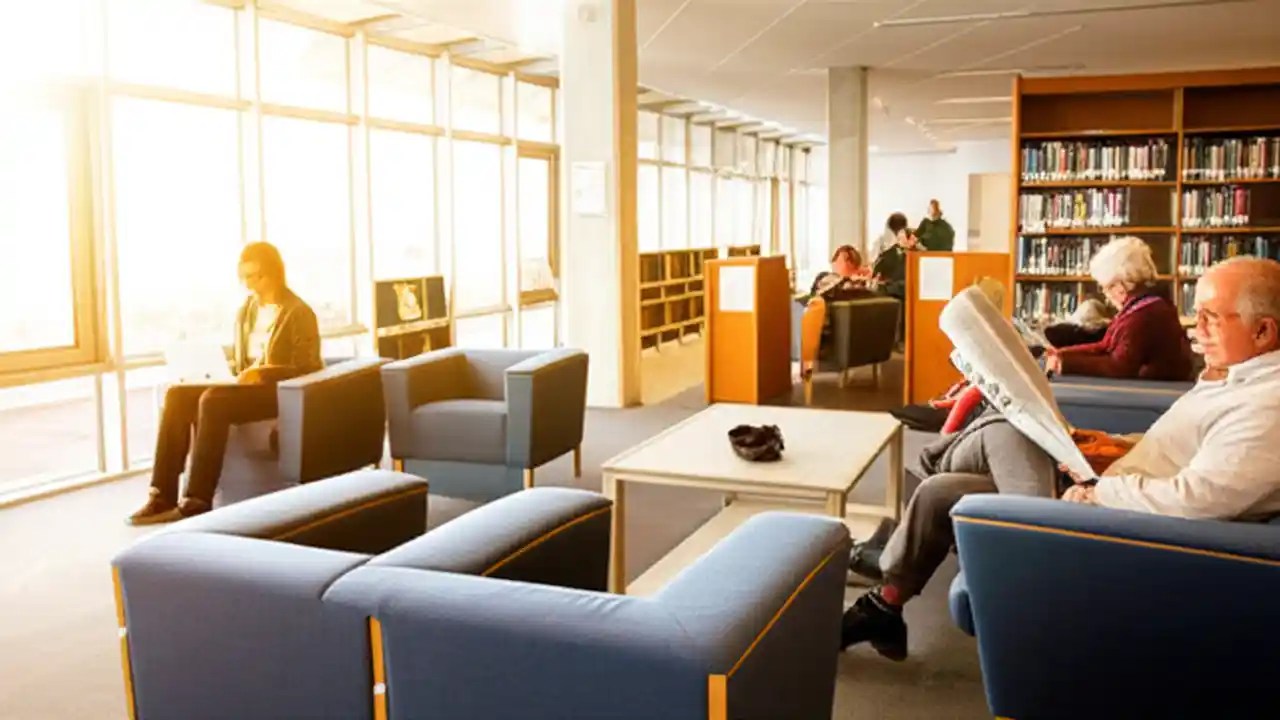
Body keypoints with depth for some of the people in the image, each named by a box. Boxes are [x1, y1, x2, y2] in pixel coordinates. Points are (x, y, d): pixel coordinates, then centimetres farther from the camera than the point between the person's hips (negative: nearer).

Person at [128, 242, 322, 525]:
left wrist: (263, 372, -25)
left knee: (213, 400, -33)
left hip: (278, 390, -7)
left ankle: (198, 501, -32)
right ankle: (162, 496, -23)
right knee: (176, 395, -18)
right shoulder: (246, 311, 18)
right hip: (245, 385, 7)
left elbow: (306, 369, -11)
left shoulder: (299, 314, -4)